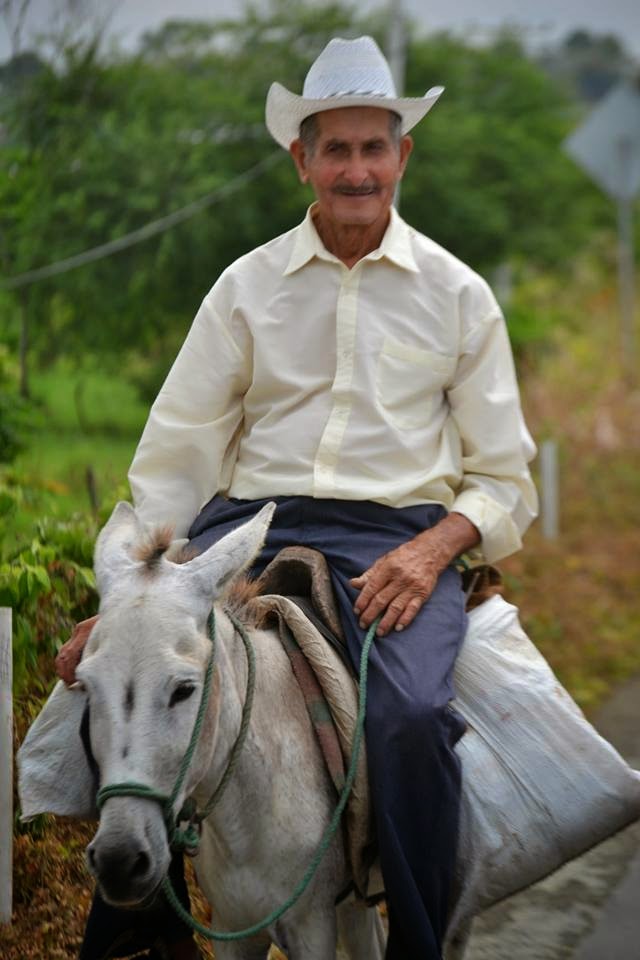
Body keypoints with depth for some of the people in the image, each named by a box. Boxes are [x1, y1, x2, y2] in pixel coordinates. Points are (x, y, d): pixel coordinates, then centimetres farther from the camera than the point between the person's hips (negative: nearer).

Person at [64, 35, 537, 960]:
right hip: (250, 523, 2)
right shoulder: (248, 285, 11)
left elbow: (503, 474, 10)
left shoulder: (456, 294, 9)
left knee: (412, 716, -32)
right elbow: (174, 456, 8)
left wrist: (432, 547, -10)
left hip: (400, 534, -2)